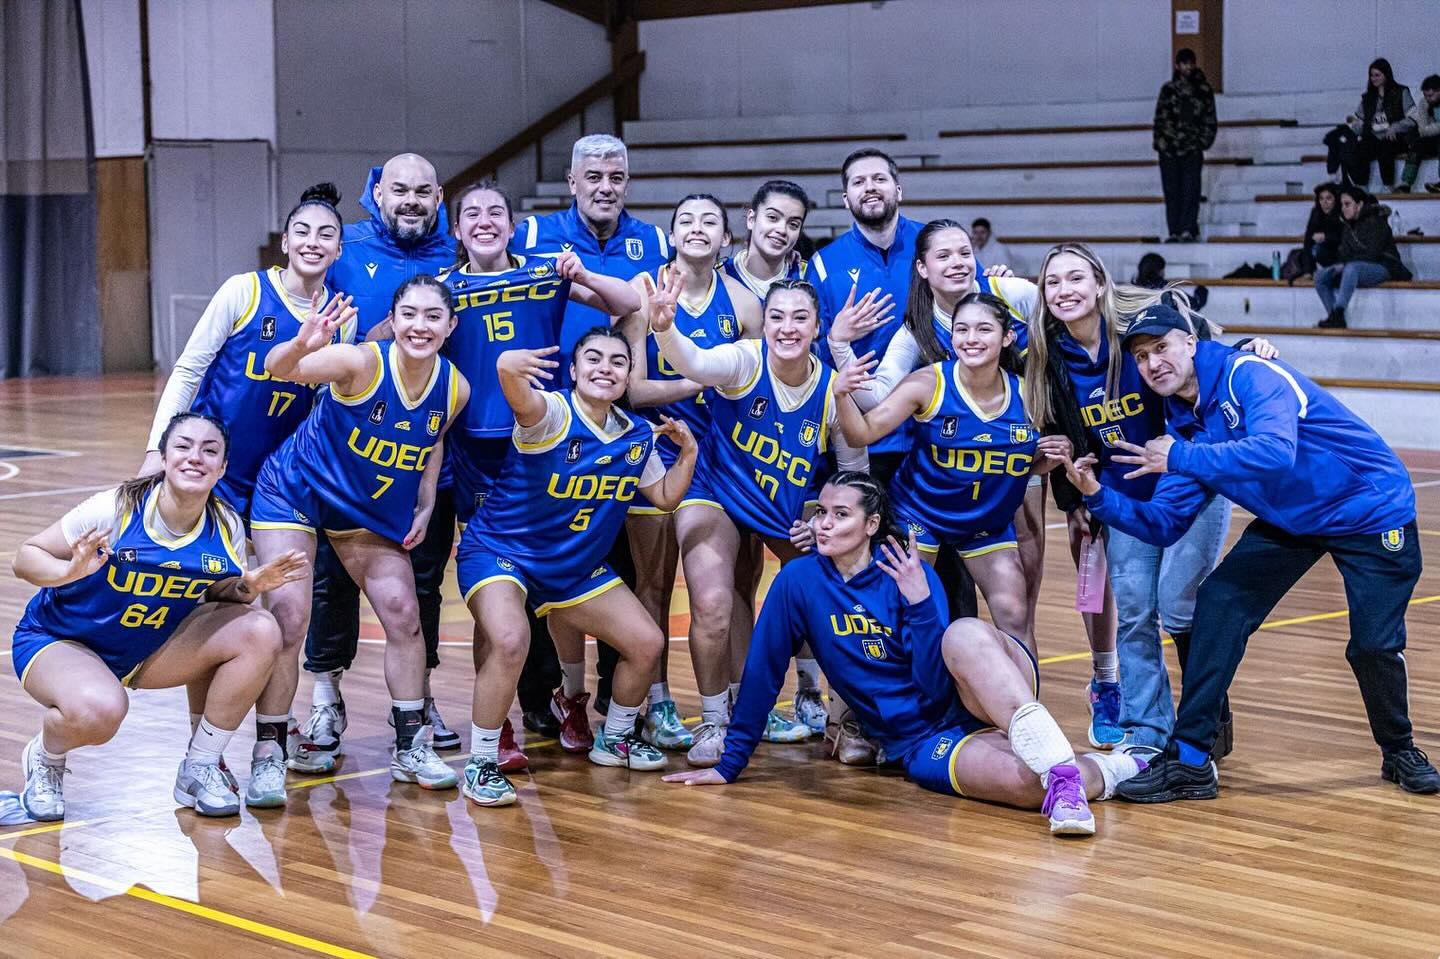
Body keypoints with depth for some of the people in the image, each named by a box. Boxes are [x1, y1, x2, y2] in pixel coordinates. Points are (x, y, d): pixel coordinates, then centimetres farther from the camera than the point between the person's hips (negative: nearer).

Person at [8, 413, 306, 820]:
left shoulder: (226, 526, -12)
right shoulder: (115, 509, -24)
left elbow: (217, 597, 4)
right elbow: (26, 557, -16)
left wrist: (250, 586, -19)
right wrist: (71, 571, -37)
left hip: (151, 649, 5)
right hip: (59, 640, -5)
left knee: (260, 631, -15)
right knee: (99, 711, -39)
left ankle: (200, 767, -1)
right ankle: (45, 757, 1)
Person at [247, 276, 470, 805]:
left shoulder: (455, 388, -13)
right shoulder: (362, 362, -28)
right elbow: (279, 369, -42)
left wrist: (425, 506, 0)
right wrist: (302, 344, -64)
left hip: (370, 509, 5)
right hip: (293, 493, -5)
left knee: (403, 612, 3)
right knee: (288, 616, -14)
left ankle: (411, 747, 19)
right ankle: (269, 755, -1)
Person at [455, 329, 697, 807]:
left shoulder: (637, 436, -1)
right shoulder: (553, 413, -22)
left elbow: (665, 497, 13)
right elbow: (521, 398, -47)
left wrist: (687, 453, -3)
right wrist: (510, 367, -69)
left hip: (575, 567, 7)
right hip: (499, 552, -7)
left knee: (647, 643, 3)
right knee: (510, 642, -33)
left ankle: (614, 740, 30)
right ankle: (481, 765, -15)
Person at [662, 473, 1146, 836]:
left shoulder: (910, 573, -5)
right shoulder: (798, 581, -1)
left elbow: (936, 685, -14)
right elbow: (761, 675, 4)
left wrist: (919, 603, -26)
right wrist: (730, 763, 5)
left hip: (984, 702, 0)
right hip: (925, 741, 0)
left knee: (964, 635, -39)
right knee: (1028, 784, -35)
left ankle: (1061, 768, -47)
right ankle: (1107, 771, -9)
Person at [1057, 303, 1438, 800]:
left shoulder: (1250, 374, -25)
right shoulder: (1183, 423, -3)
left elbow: (1276, 451, -43)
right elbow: (1163, 525, -3)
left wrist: (1180, 458, -40)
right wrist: (1098, 495, -17)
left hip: (1373, 513, -7)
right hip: (1290, 523, 7)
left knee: (1374, 645, -9)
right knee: (1218, 604, -10)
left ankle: (1399, 750, 23)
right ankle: (1189, 762, -7)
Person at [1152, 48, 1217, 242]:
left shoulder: (1204, 90, 9)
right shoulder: (1168, 90, 9)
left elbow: (1210, 119, 10)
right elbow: (1160, 118, 9)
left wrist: (1203, 142, -1)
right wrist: (1160, 142, -1)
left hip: (1192, 148, -1)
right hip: (1169, 147, 1)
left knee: (1190, 189, -9)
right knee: (1172, 191, 1)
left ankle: (1188, 230, -10)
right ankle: (1174, 231, 3)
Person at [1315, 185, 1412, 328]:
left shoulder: (1376, 222, -9)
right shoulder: (1348, 225, 14)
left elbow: (1372, 254, -18)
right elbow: (1344, 252, 8)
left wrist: (1345, 264, -19)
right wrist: (1339, 265, -15)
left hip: (1382, 267, -8)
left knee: (1351, 268, -39)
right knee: (1321, 275, -11)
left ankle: (1337, 313, -48)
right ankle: (1336, 319, -20)